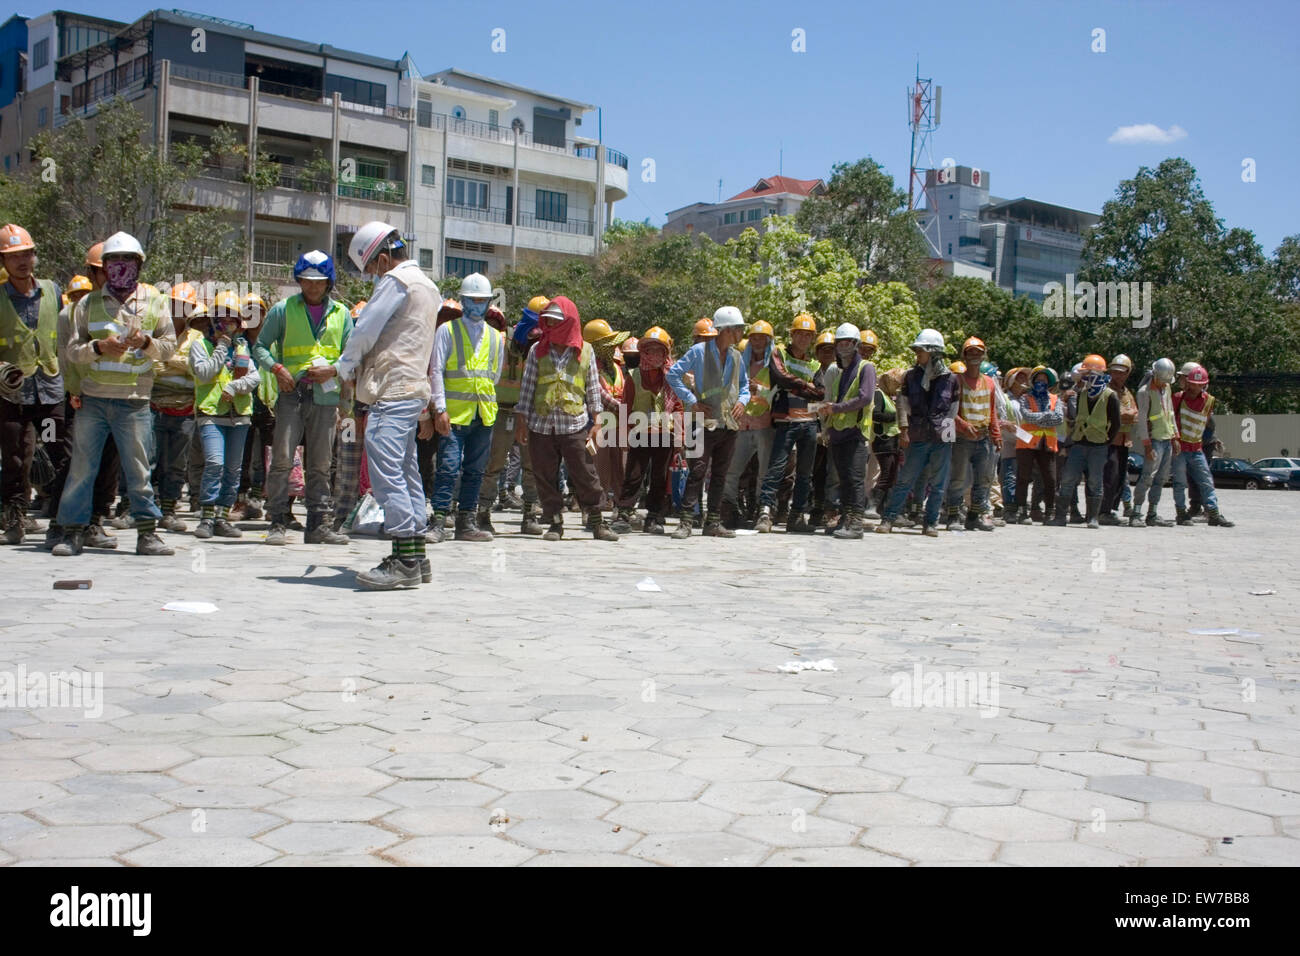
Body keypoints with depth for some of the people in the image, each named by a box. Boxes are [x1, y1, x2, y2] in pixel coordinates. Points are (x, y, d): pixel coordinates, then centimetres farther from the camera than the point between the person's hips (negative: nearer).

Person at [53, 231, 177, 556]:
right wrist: (98, 347, -14)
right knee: (82, 466, 2)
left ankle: (147, 532, 9)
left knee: (138, 469, 2)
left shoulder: (154, 302, 9)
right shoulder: (88, 303, 10)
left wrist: (146, 343, -15)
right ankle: (73, 532, 10)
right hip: (93, 399, 1)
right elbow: (72, 350, 6)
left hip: (134, 401, -1)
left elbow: (170, 345, 4)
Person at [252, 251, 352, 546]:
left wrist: (333, 370, -6)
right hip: (291, 392, -2)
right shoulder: (283, 309, 8)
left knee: (319, 465, 5)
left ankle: (319, 524, 9)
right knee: (282, 459, -9)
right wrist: (276, 368, -8)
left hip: (325, 396, 2)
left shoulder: (340, 313, 14)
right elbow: (260, 346, 10)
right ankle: (278, 523, -4)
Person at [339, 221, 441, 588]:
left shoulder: (395, 280, -8)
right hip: (413, 389, 10)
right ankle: (416, 556, 15)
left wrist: (345, 367, 7)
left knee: (385, 469, -13)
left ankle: (405, 561, -16)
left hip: (392, 391, -10)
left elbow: (365, 331, -10)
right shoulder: (427, 285, 21)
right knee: (406, 471, 12)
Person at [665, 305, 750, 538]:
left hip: (729, 424, 6)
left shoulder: (736, 357, 12)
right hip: (705, 423, -6)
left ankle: (713, 523, 14)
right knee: (698, 472, -11)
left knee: (720, 475, 9)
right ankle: (686, 522, -10)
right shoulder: (699, 351, -5)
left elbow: (744, 383, 26)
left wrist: (742, 400, 5)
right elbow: (673, 374, -5)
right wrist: (692, 402, -11)